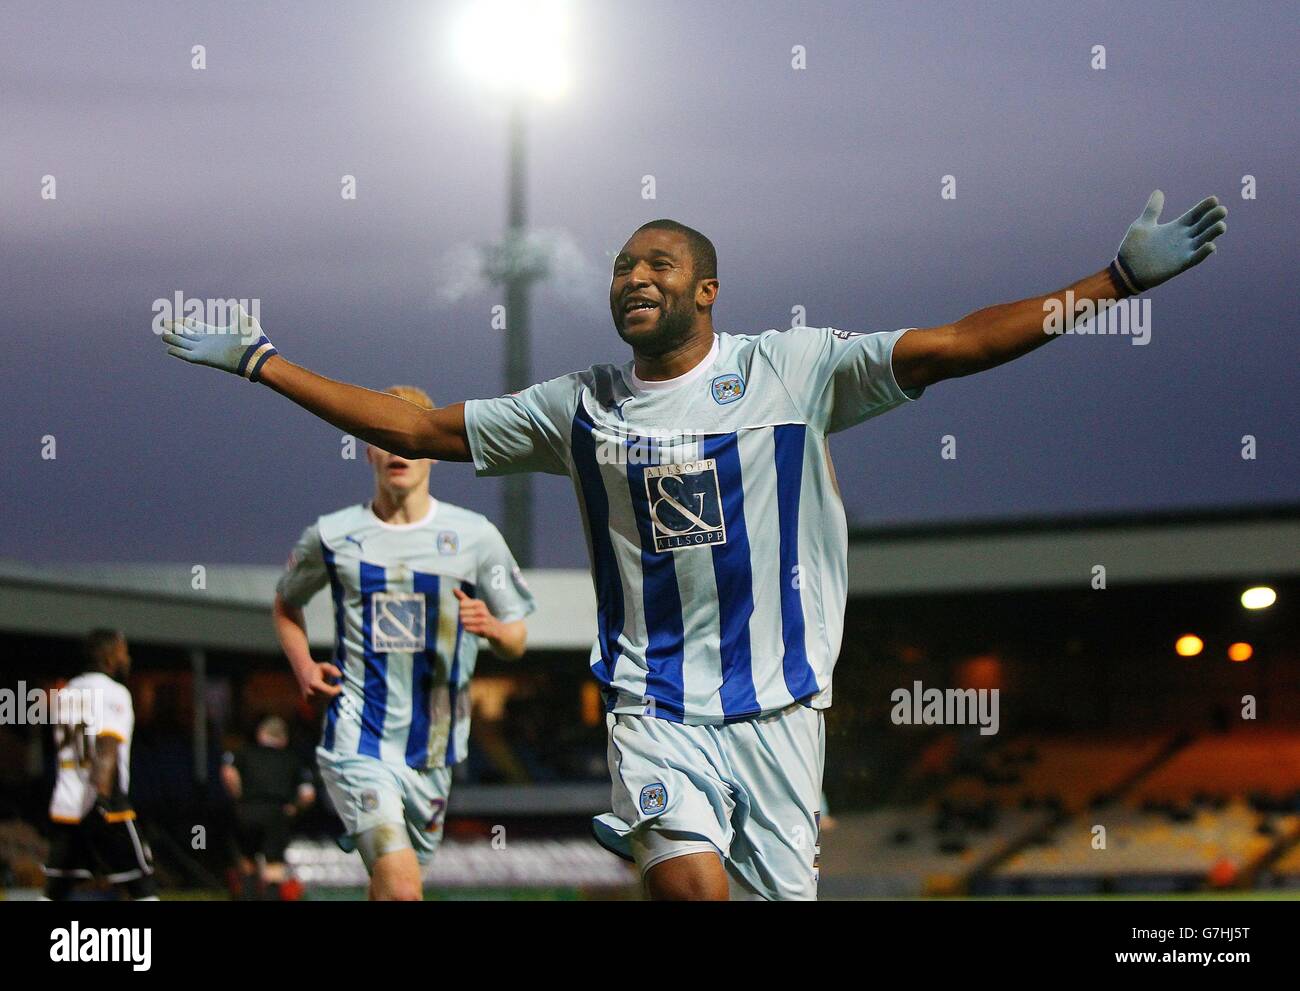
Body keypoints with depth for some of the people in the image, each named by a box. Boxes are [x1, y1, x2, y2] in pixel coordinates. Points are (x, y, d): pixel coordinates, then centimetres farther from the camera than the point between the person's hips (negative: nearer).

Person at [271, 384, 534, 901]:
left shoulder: (475, 536, 3)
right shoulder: (331, 536, 2)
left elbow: (516, 643, 9)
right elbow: (286, 604, 22)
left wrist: (491, 626, -14)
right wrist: (303, 667, 3)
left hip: (434, 747, 3)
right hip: (357, 741, -3)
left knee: (390, 887, 14)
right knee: (402, 889, -21)